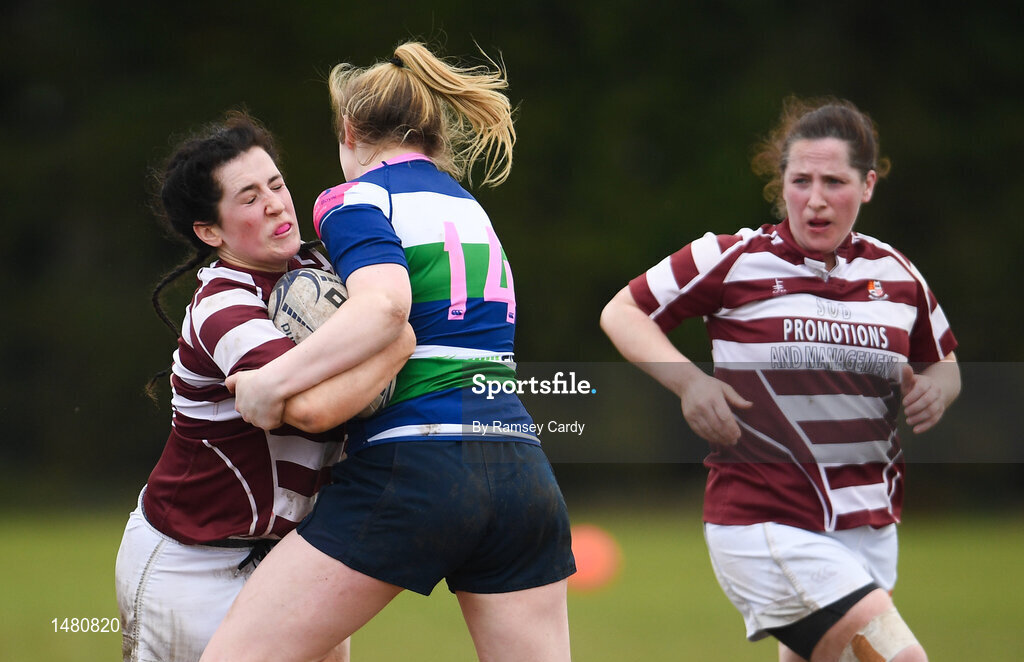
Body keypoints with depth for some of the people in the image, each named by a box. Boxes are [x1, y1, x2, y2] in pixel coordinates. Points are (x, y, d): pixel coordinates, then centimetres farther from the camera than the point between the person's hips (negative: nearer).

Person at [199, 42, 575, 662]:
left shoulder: (355, 199, 1)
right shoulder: (469, 205, 24)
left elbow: (385, 304, -19)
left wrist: (274, 380, -17)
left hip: (413, 469, -7)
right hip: (523, 470, 7)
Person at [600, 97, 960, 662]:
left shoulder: (897, 274, 9)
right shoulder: (733, 260, -3)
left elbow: (942, 362, 25)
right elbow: (621, 313, 4)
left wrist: (936, 387, 0)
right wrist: (688, 381, -12)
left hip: (868, 529, 6)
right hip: (765, 524, -5)